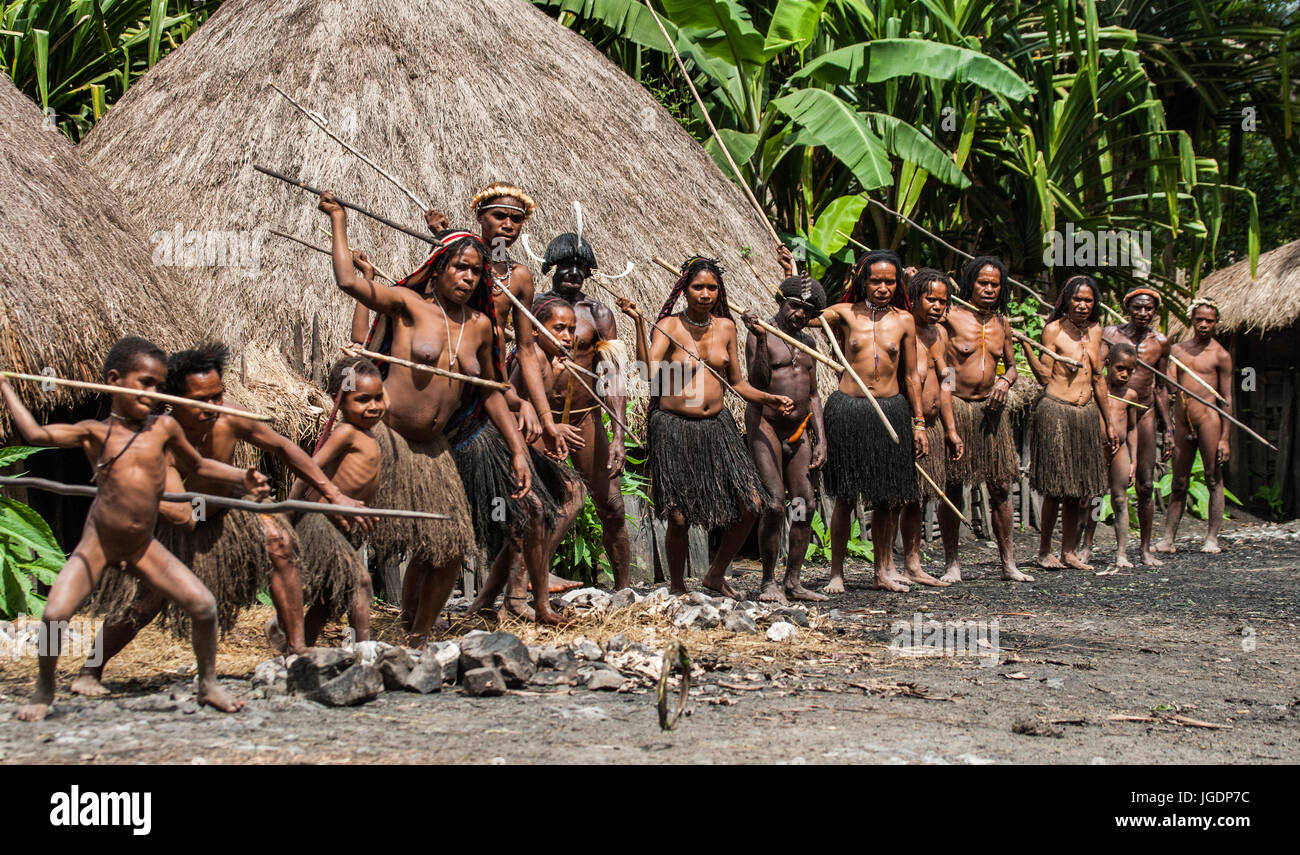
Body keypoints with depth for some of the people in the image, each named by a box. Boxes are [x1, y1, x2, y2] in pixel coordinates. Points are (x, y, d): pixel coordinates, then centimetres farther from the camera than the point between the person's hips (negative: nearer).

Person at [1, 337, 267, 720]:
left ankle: (208, 684, 13)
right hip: (96, 544, -2)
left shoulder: (164, 427, 2)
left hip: (144, 548, 2)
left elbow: (197, 466, 18)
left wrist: (242, 478, 6)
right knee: (54, 614, -17)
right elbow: (36, 434, -13)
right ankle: (44, 690, 10)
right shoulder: (93, 432, -3)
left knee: (203, 605, -9)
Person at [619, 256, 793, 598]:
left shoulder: (725, 326, 8)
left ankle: (716, 574, 20)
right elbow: (649, 372, -24)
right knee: (679, 518, -3)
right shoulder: (669, 326, -6)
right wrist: (639, 323, -28)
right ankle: (677, 588, 20)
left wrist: (770, 400, 5)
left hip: (717, 425, 5)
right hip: (675, 428, -5)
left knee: (751, 505, -1)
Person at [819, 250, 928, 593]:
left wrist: (919, 423, 9)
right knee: (845, 497, 0)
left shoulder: (903, 320, 6)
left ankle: (884, 568, 18)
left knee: (888, 496, 6)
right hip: (848, 409, -2)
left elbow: (911, 376, 10)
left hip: (891, 410, 2)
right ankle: (836, 572, 8)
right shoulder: (844, 314, 2)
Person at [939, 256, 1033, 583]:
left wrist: (1005, 381, 0)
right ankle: (952, 564, 8)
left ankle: (1008, 563, 12)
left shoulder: (1002, 323, 11)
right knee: (951, 488, 0)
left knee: (1001, 487, 5)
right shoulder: (952, 317, -5)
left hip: (990, 409, 5)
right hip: (955, 408, -5)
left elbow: (1011, 365, 21)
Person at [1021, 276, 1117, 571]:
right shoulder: (1054, 330, -5)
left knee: (1079, 490, 7)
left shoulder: (1094, 330, 11)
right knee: (1056, 488, -5)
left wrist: (1107, 422, 19)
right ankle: (1044, 551, 6)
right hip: (1056, 411, -6)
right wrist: (1026, 347, -22)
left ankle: (1069, 552, 14)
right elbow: (1045, 376, -9)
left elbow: (1098, 378, 17)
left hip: (1087, 414, 6)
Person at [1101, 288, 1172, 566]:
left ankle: (1145, 548, 12)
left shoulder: (1160, 343, 7)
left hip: (1144, 413, 3)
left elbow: (1161, 388, 15)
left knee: (1145, 486, 2)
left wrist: (1168, 429, 14)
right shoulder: (1110, 334, -2)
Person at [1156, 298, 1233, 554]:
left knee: (1214, 480, -1)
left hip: (1208, 419, -4)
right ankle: (1168, 539, 5)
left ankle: (1212, 538, 4)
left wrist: (1225, 438, -6)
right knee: (1179, 484, 6)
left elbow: (1227, 399, 0)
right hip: (1182, 423, 4)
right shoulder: (1177, 349, 14)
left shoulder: (1220, 355, 2)